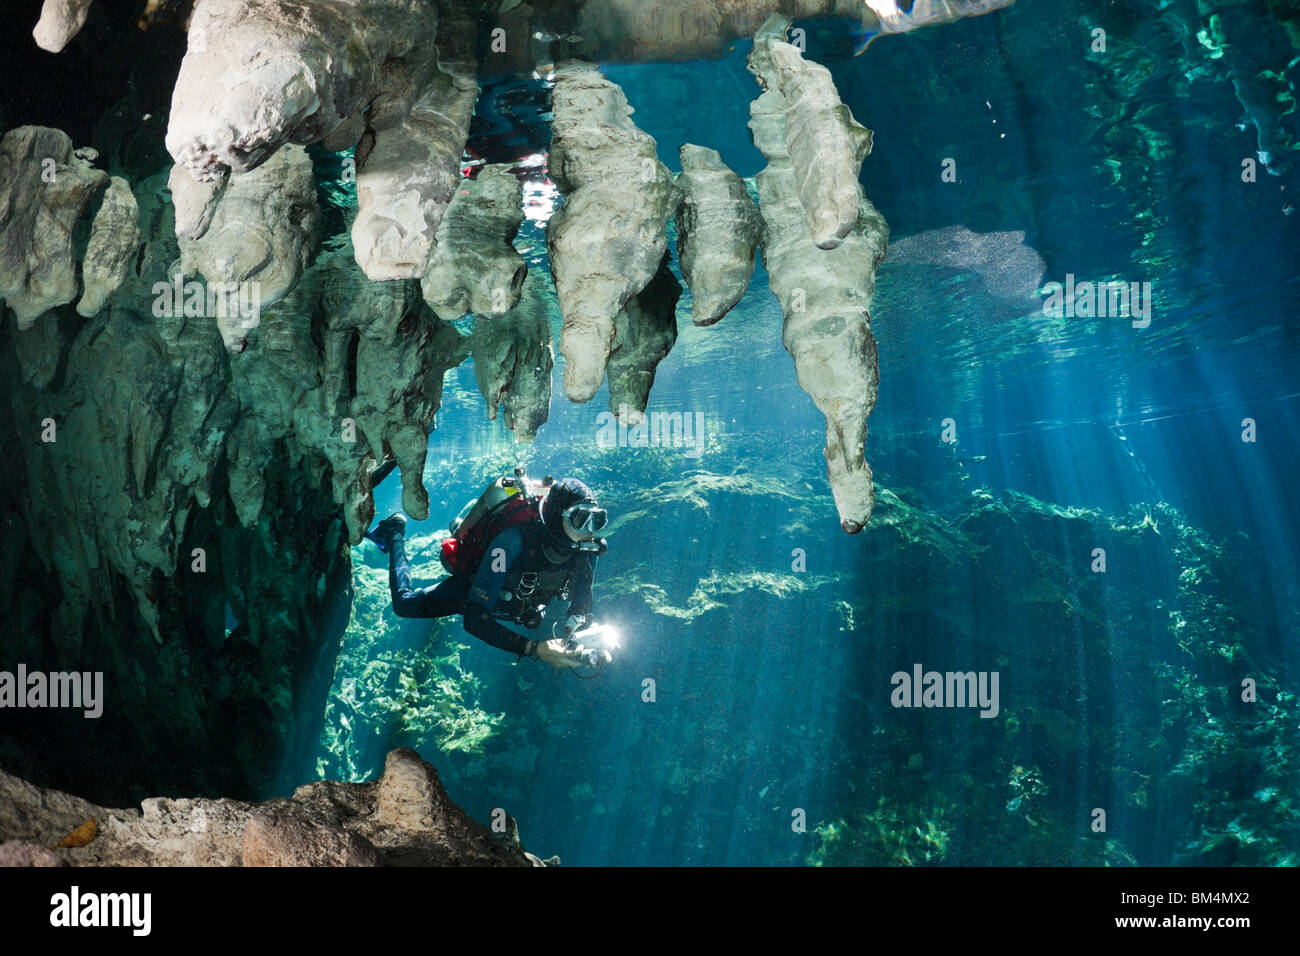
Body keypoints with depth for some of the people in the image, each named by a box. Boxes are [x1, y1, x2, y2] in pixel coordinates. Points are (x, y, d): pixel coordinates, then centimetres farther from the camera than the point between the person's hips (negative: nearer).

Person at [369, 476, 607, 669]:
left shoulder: (586, 552, -33)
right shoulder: (512, 540, -48)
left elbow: (581, 609, -19)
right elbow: (474, 619, -50)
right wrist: (534, 649, -60)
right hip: (470, 590, -4)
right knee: (404, 605, 13)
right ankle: (394, 532, 35)